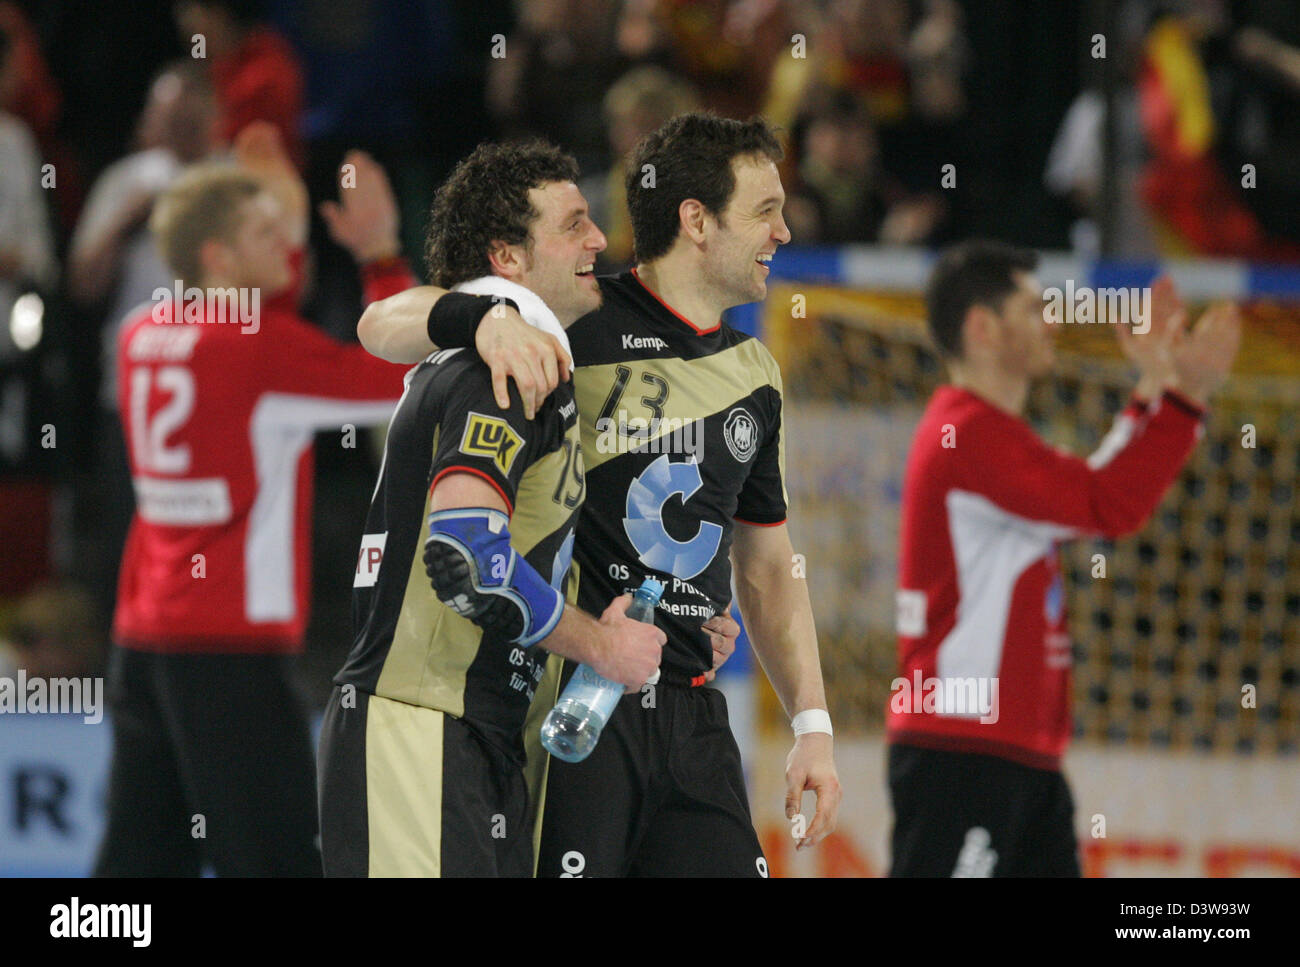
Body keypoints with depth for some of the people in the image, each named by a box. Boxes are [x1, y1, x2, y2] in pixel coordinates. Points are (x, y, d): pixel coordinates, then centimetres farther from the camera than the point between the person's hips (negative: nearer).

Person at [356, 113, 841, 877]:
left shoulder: (754, 376, 16)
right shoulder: (579, 326, -5)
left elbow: (767, 570, 22)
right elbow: (381, 326, -7)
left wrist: (812, 726, 13)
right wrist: (484, 320, -28)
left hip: (692, 712, 6)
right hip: (571, 698, -6)